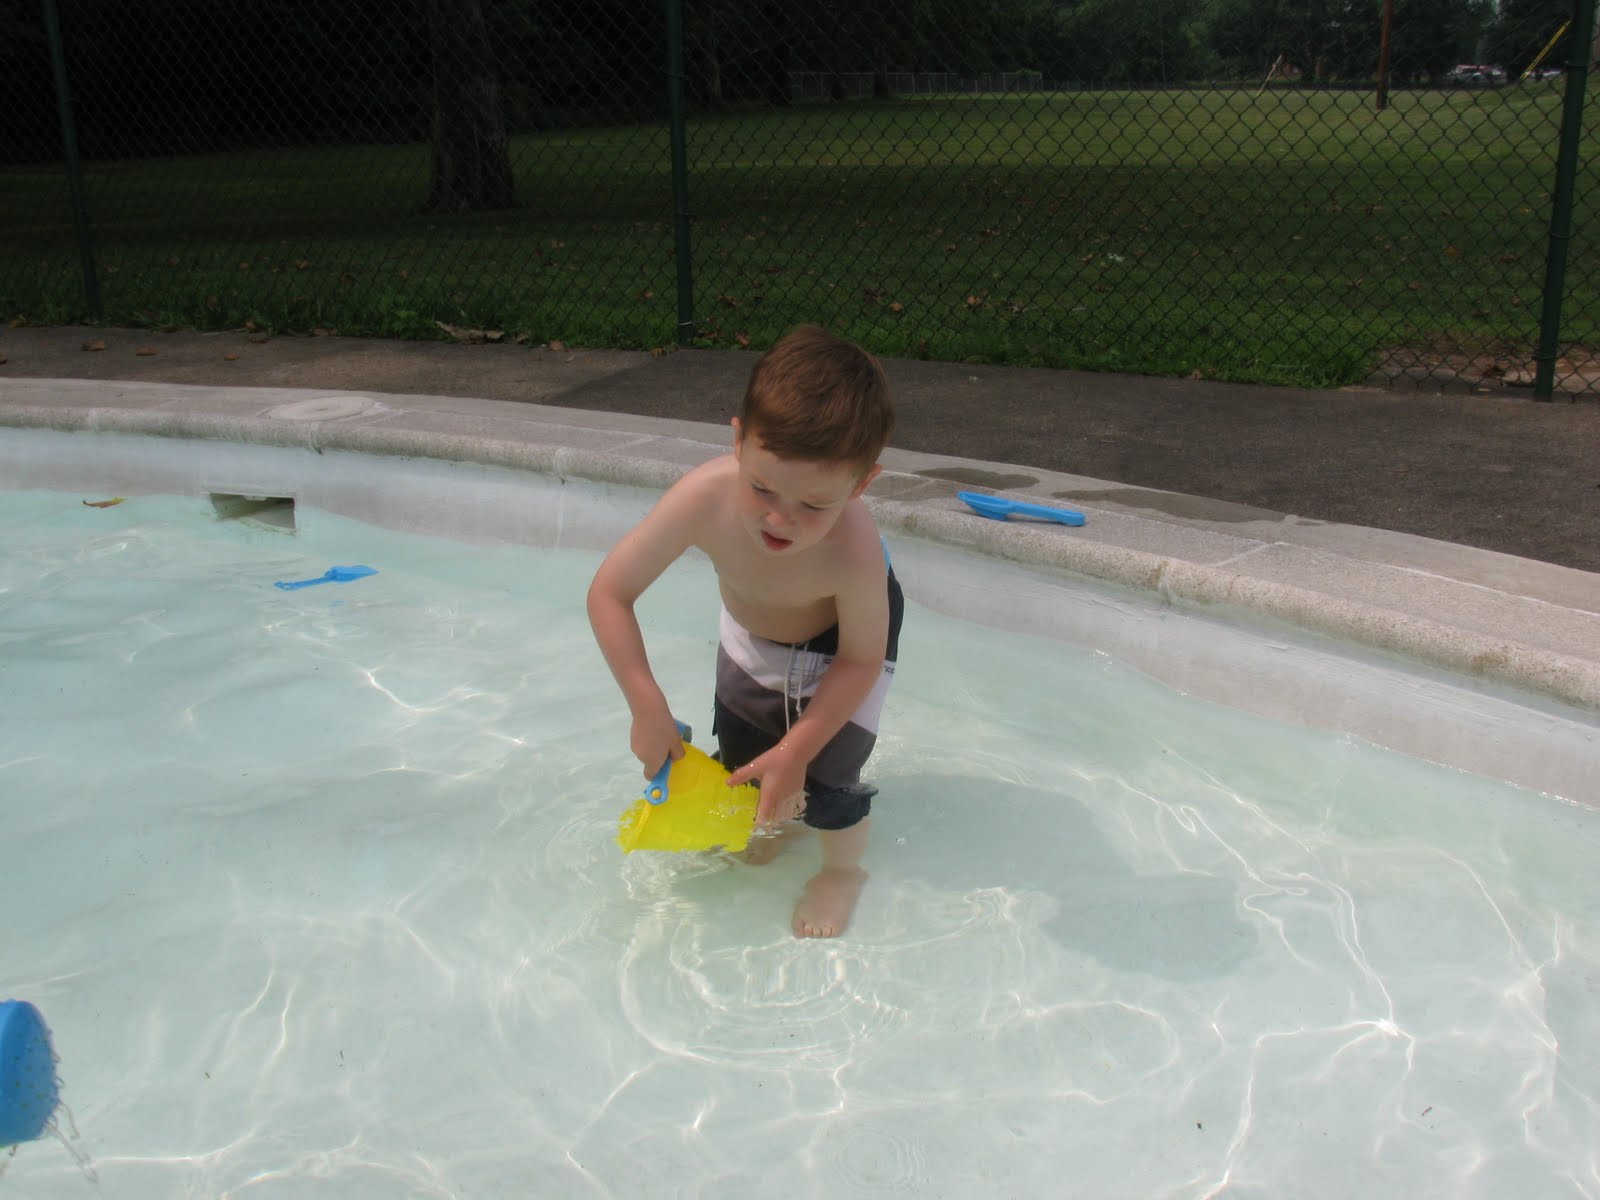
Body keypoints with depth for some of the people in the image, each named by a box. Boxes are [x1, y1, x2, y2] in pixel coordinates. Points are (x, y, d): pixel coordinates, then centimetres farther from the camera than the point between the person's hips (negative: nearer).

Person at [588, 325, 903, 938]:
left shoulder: (855, 548, -45)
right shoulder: (705, 498, -42)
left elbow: (861, 659, -27)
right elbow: (609, 593, -31)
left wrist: (795, 751, -28)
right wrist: (648, 709, -34)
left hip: (842, 635, -3)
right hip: (750, 633, 4)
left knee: (825, 772, -8)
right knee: (740, 754, 13)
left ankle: (843, 870, 26)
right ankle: (771, 829, 49)